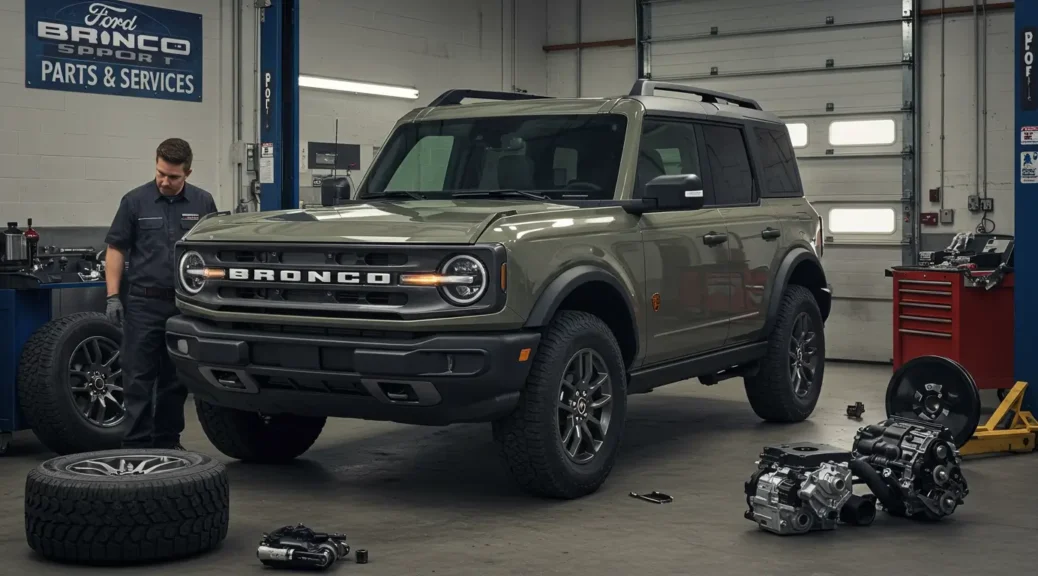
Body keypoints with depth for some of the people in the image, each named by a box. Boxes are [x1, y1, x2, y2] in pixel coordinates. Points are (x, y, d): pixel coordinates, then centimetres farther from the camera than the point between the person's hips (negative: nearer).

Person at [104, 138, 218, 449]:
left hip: (185, 304, 2)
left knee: (175, 379, 9)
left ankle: (167, 441, 18)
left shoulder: (203, 202, 4)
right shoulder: (135, 201, -1)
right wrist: (113, 296, -7)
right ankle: (137, 444, 0)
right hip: (144, 303, -2)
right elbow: (116, 249, 1)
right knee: (139, 378, -2)